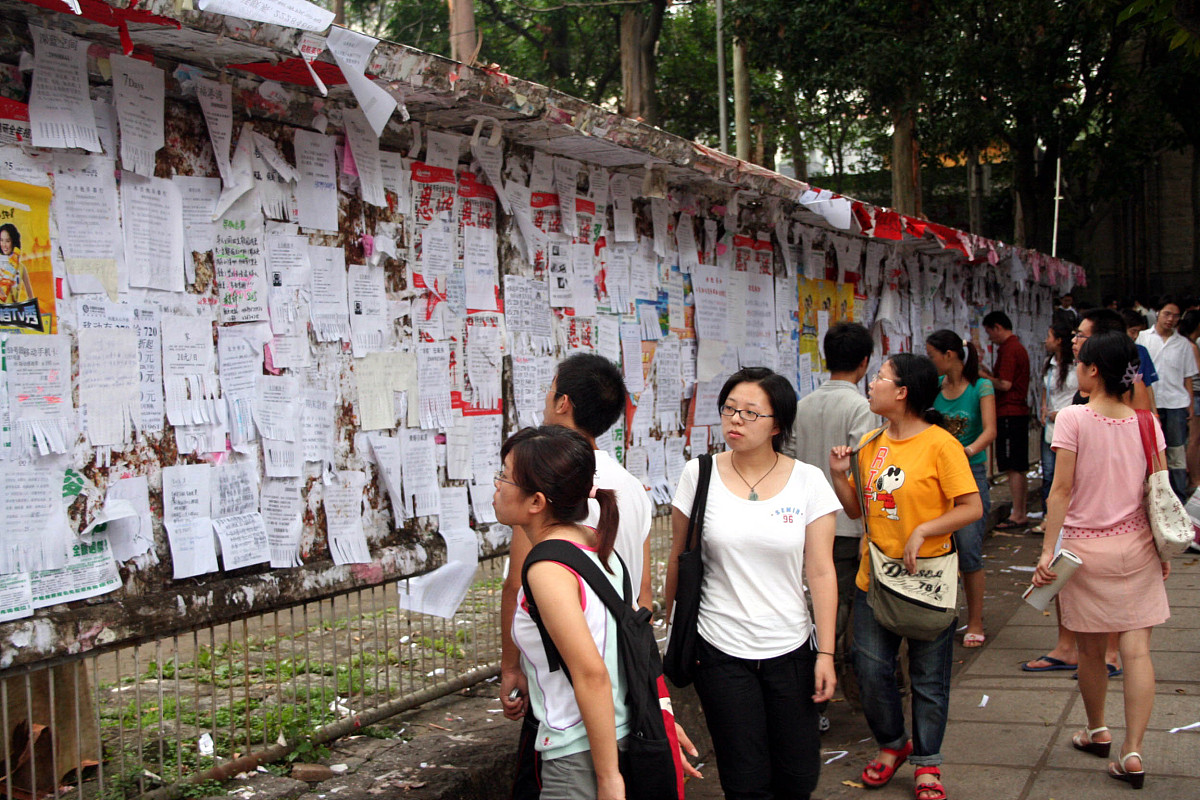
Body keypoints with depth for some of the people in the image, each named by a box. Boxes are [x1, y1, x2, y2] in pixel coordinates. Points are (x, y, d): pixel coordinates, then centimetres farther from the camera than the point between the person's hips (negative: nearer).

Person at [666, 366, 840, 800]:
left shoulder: (808, 480, -3)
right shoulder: (699, 475, -3)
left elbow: (821, 572, -3)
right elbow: (679, 560, 4)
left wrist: (826, 653, -4)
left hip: (791, 650, 1)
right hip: (720, 650, -1)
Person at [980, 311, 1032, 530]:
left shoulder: (1009, 349, -13)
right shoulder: (1018, 347, 18)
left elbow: (1005, 385, -19)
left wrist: (984, 376, -6)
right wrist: (990, 374, 14)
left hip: (1009, 414, -10)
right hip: (1019, 411, 10)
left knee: (1012, 467, -7)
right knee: (1018, 467, 13)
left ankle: (1017, 516, -5)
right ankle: (1021, 514, 17)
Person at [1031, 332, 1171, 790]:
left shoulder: (1073, 418, -11)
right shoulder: (1146, 423, -1)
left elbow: (1062, 489, -13)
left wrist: (1047, 550, -11)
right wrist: (1164, 549, 14)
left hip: (1086, 546, -2)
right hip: (1136, 546, 2)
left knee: (1091, 650, 14)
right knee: (1136, 650, 2)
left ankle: (1096, 732, 32)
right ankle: (1132, 753, -2)